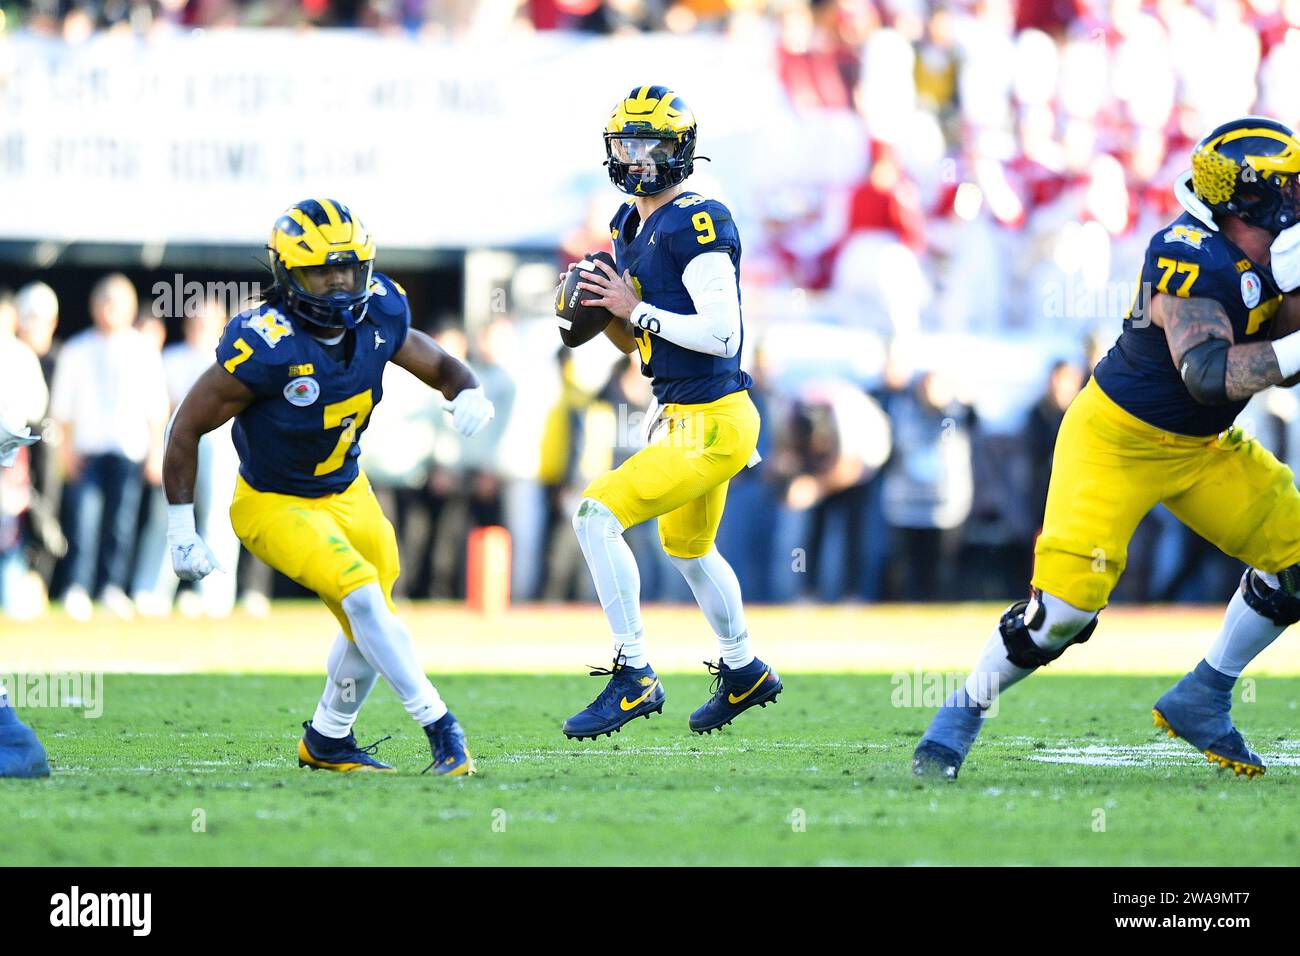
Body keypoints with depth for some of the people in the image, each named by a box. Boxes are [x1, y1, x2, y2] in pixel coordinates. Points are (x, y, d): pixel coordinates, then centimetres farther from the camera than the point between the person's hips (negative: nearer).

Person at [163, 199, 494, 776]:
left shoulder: (377, 318, -14)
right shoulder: (263, 346, -30)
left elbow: (439, 366, 5)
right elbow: (187, 428, -19)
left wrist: (468, 393, -20)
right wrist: (181, 532, -17)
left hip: (348, 493, 7)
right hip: (275, 505, -7)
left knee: (369, 629, 14)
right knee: (363, 597, -24)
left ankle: (327, 742, 38)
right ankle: (439, 728, -17)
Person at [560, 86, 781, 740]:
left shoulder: (697, 224, -18)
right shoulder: (630, 226, 11)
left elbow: (722, 334, -24)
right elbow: (634, 340, 19)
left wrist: (637, 309, -20)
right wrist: (603, 311, -1)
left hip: (711, 423, -11)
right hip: (683, 417, 11)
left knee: (597, 514, -18)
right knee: (687, 549, 29)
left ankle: (633, 678, -13)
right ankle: (744, 673, 51)